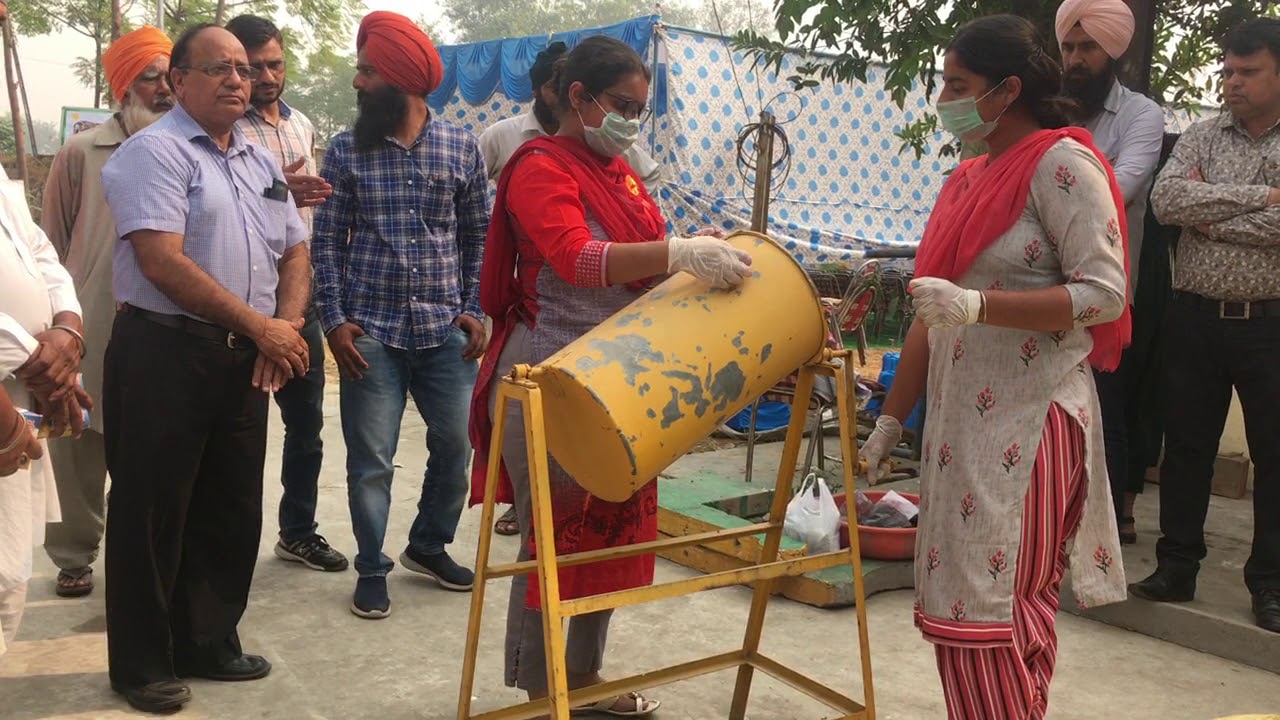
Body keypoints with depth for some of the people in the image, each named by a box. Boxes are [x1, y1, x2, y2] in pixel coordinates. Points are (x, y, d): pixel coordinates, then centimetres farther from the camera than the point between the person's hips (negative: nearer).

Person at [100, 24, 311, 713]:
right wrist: (259, 325, -15)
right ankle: (141, 664, 18)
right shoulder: (155, 151, -8)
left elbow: (294, 254, 14)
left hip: (244, 359, 7)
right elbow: (163, 263, -18)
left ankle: (208, 641, 30)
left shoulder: (261, 160, 14)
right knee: (152, 513, 3)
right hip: (163, 354, -7)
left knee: (233, 509, 14)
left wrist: (284, 329, -4)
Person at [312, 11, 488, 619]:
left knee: (455, 446, 9)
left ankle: (429, 546, 33)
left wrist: (474, 310, 1)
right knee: (370, 458, 3)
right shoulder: (346, 150, 1)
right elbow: (327, 240, 2)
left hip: (444, 329, 2)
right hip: (371, 331, -1)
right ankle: (371, 568, 21)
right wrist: (334, 320, -6)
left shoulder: (461, 147, 2)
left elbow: (478, 235, 8)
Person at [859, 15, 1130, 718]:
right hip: (962, 420, 7)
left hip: (1027, 423, -7)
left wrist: (977, 304, -27)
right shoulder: (967, 179, 14)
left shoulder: (1061, 162, -9)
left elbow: (1103, 293, -16)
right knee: (1013, 608, 15)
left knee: (986, 606, -5)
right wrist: (892, 418, 15)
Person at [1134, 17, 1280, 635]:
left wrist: (1210, 215, -10)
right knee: (1186, 445, 9)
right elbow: (1165, 199, -9)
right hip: (1196, 317, 3)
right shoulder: (1202, 137, 8)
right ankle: (1176, 567, 20)